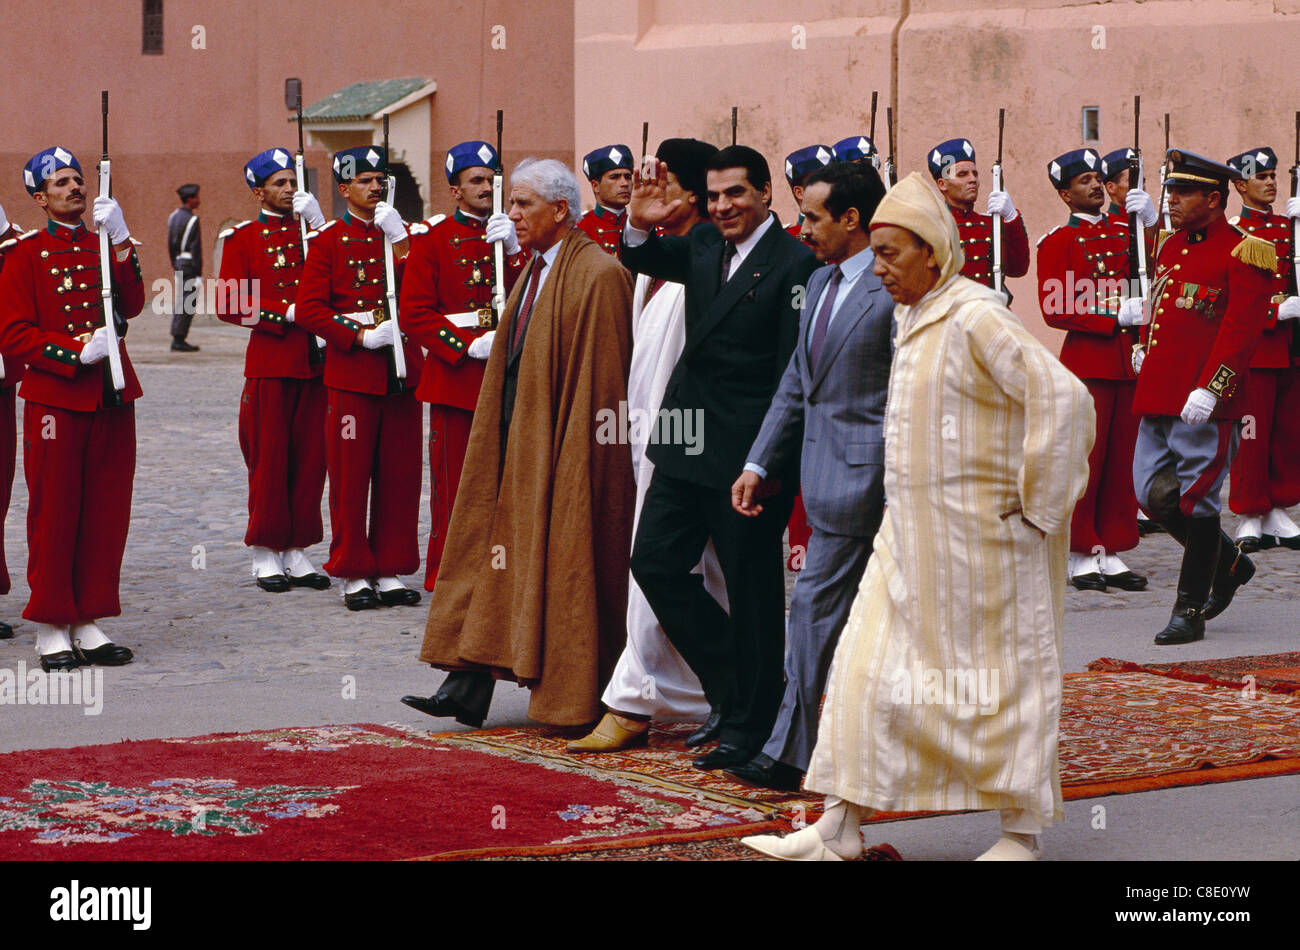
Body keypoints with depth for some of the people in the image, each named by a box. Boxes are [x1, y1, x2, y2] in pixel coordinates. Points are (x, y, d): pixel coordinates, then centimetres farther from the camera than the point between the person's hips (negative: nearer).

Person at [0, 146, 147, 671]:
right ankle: (52, 630, 7)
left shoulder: (106, 247, 13)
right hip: (55, 399, -4)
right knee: (54, 514, -1)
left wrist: (120, 240, -12)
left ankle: (90, 623, 14)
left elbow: (131, 306, -3)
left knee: (106, 512, 5)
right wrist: (78, 351, -16)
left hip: (112, 398, 4)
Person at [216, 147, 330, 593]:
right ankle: (267, 555, 8)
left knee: (309, 457, 4)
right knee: (268, 458, -1)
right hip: (270, 361, -4)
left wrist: (317, 221, -9)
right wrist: (287, 313, -12)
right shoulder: (242, 237, 3)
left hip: (314, 360, 4)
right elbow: (228, 305, -4)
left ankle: (298, 552, 12)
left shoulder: (310, 229, 13)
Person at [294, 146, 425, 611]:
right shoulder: (328, 241, 1)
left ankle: (390, 571, 13)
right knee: (350, 476, 0)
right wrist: (360, 336, -14)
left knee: (400, 475, 5)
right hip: (351, 375, -3)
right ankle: (355, 575, 8)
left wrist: (399, 241, -11)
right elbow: (308, 309, -5)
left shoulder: (403, 236, 11)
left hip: (401, 375, 3)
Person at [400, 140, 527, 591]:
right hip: (455, 380, -3)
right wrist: (469, 346, -12)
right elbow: (415, 314, -3)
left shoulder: (511, 236, 13)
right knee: (453, 485, 0)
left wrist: (514, 249, -13)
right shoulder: (432, 241, 3)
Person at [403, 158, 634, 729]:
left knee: (565, 569, 0)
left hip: (563, 447, -9)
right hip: (517, 444, 9)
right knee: (500, 557, 7)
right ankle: (468, 688, 10)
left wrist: (577, 457, -18)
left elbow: (599, 380, -16)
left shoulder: (598, 275, -15)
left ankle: (576, 702, 11)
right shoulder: (535, 270, 13)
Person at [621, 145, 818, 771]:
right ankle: (728, 685, 21)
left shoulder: (795, 264, -11)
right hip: (687, 446, 8)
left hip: (749, 455, -8)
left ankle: (750, 722, 15)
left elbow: (794, 372, -14)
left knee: (751, 588, 3)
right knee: (655, 561, 7)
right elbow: (643, 259, 21)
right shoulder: (704, 251, 10)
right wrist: (640, 223, -4)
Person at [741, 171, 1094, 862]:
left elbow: (1063, 397, -25)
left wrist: (1036, 506, -19)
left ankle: (1023, 834, 16)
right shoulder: (912, 321, 11)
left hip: (979, 533, -9)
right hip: (912, 532, 9)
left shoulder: (975, 319, -17)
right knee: (870, 665, 5)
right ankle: (839, 829, 8)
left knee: (998, 678, 3)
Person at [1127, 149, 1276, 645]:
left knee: (1195, 501, -3)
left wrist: (1209, 389, -22)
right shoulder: (1171, 246, 15)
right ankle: (1230, 565, 29)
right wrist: (1148, 347, 12)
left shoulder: (1242, 254, -9)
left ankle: (1190, 612, 6)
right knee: (1154, 495, 8)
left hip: (1205, 404, -8)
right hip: (1157, 397, 8)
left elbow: (1241, 330, -15)